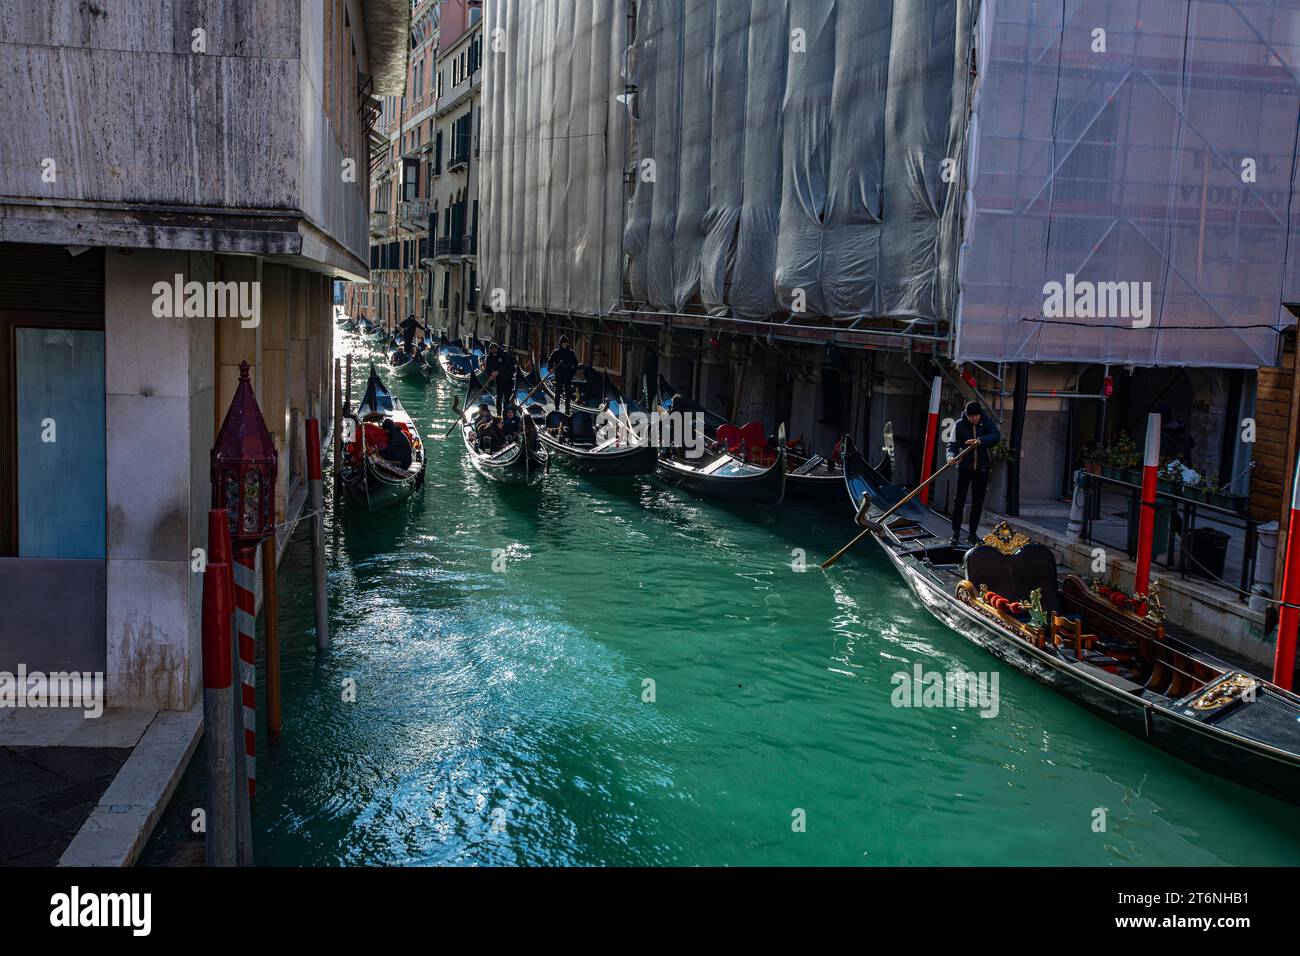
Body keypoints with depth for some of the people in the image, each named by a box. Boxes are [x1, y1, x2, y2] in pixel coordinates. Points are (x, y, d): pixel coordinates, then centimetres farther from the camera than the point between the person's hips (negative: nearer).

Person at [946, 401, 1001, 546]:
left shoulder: (987, 423, -2)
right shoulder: (960, 425, -3)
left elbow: (996, 436, -18)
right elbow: (953, 444, -6)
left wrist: (980, 441, -36)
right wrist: (951, 456, -28)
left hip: (982, 469, 1)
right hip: (964, 467, -1)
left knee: (977, 503, 5)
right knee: (959, 500, -3)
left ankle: (972, 534, 13)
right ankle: (955, 533, 4)